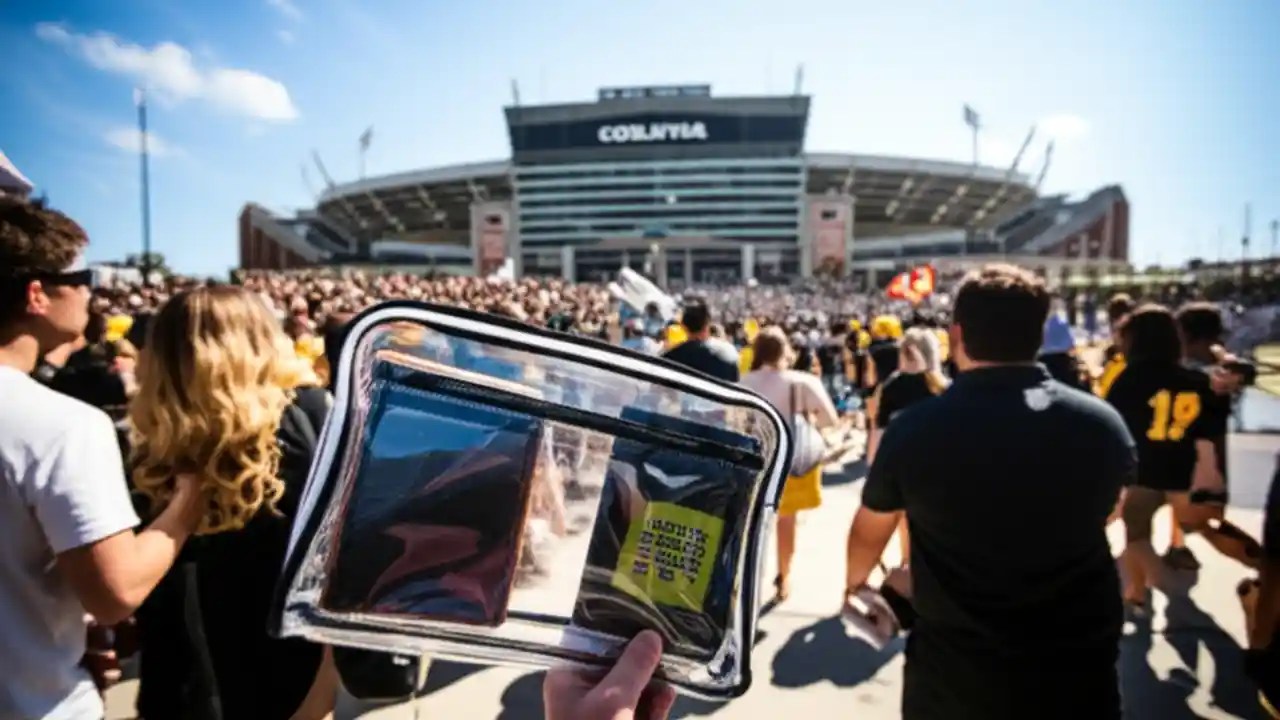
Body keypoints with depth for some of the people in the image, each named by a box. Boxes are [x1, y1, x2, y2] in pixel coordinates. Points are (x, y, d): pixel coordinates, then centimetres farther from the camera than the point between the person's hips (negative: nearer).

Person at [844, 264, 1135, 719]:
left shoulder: (914, 428, -16)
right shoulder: (1103, 424, -10)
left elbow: (868, 532, 2)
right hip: (1079, 669, 1)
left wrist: (855, 582, 23)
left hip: (952, 673, 0)